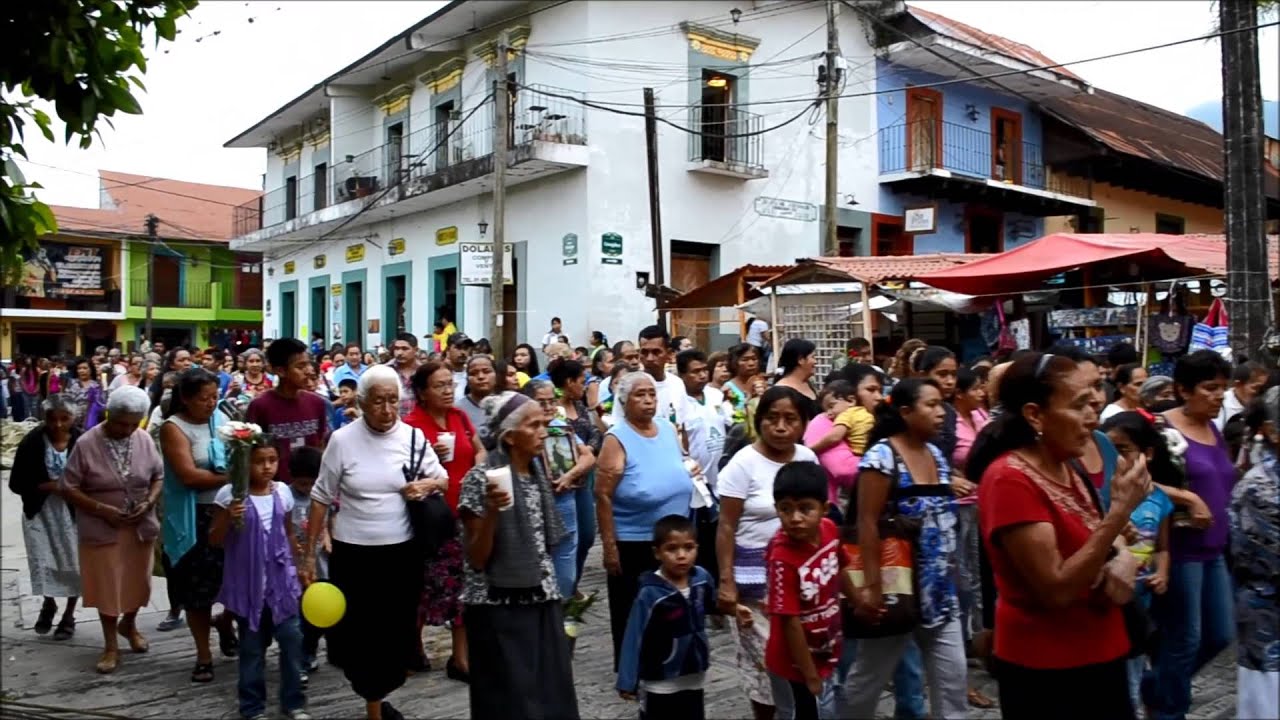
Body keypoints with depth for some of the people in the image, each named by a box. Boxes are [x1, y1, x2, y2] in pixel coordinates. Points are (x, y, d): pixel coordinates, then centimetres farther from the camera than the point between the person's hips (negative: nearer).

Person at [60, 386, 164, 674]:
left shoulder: (144, 440, -5)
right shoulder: (86, 444, -14)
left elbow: (158, 476, 5)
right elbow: (69, 488, -10)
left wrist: (149, 503, -13)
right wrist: (102, 509, -20)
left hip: (140, 527, 3)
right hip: (102, 529, -3)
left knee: (138, 581, 15)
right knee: (107, 586, 7)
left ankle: (129, 624, 43)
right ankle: (111, 646, 23)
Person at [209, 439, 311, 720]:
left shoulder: (283, 492, 1)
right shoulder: (230, 494, -10)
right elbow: (214, 540, -6)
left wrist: (295, 566, 16)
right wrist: (228, 517, -24)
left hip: (281, 579, 3)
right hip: (247, 583, -3)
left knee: (292, 639, 2)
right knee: (252, 647, 8)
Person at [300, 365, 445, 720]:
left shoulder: (413, 437, -2)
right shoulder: (342, 439, -7)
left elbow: (442, 479, 10)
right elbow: (321, 499, -1)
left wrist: (427, 484, -13)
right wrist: (309, 553, -1)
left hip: (402, 551, 2)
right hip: (353, 552, -2)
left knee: (398, 632, 11)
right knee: (358, 632, 3)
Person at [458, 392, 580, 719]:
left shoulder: (538, 473, 6)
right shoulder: (481, 480, -14)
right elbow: (476, 559, -14)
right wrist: (491, 512, -28)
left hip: (541, 601, 6)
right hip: (500, 608, -6)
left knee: (550, 691, 9)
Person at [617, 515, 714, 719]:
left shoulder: (702, 578, -9)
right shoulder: (650, 593, -24)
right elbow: (634, 640, -19)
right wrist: (628, 682, -17)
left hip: (694, 677, 5)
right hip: (660, 682, -5)